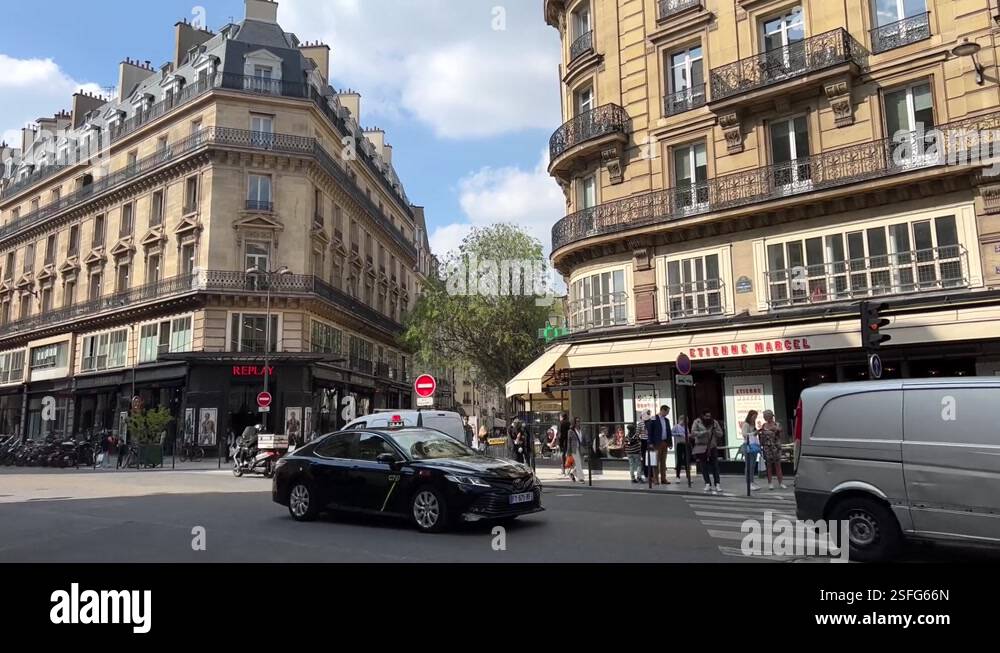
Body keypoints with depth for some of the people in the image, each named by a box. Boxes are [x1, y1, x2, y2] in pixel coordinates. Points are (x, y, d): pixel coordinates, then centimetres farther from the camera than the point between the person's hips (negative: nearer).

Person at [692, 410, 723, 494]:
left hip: (712, 447, 2)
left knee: (715, 465, -5)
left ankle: (717, 484, -5)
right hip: (701, 447, -2)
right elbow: (693, 433, -10)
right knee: (704, 466, 1)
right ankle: (708, 484, 8)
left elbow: (720, 433, 9)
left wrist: (715, 431, -12)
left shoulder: (714, 422, 8)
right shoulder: (697, 422, -1)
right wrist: (703, 432, -22)